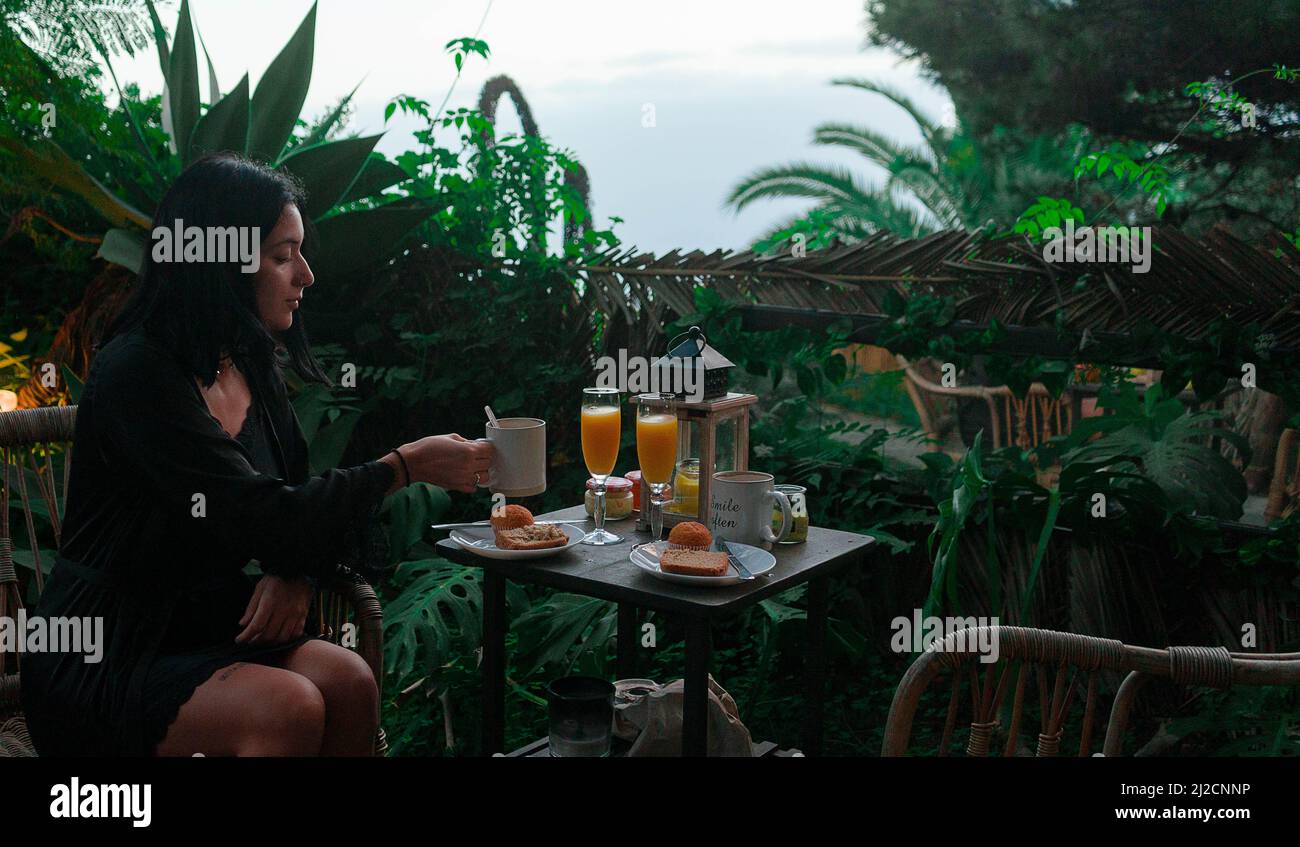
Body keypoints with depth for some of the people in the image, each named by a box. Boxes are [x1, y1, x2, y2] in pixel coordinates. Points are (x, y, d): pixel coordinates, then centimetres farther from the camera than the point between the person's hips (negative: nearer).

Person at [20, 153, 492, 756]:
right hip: (100, 665, -6)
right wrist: (407, 465, -19)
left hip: (208, 631, 7)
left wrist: (294, 575, -11)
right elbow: (258, 516, -25)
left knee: (348, 681, -20)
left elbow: (291, 502, 12)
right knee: (288, 706, -30)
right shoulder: (135, 374, -19)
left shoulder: (254, 368, 6)